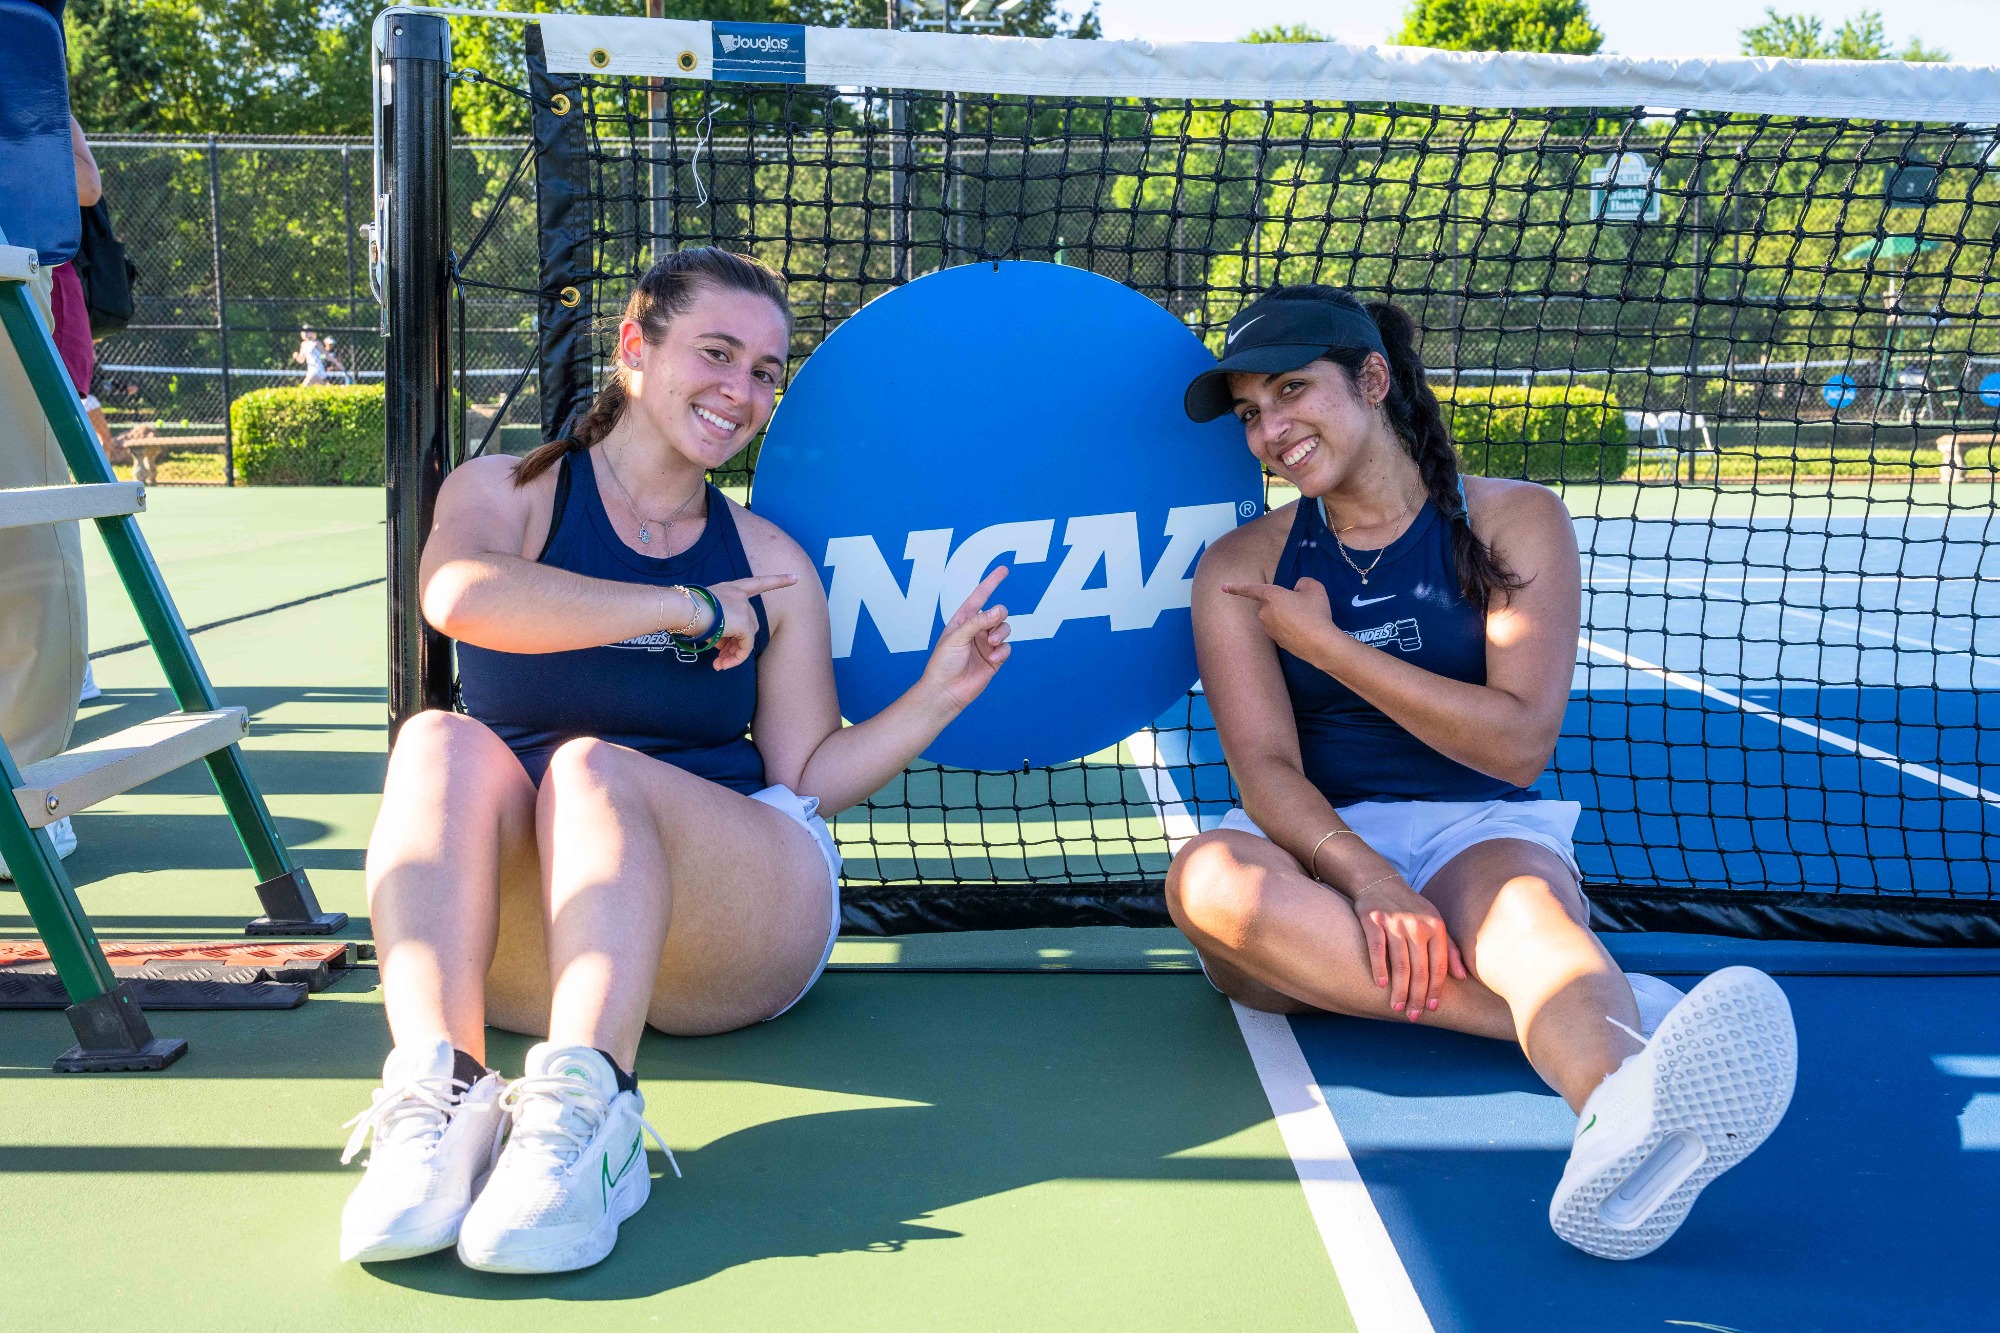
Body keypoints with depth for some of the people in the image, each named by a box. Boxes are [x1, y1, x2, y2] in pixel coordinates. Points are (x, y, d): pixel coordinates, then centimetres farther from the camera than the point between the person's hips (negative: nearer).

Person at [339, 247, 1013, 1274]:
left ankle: (583, 1105, -52)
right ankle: (439, 1093, -46)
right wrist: (688, 610, -14)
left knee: (592, 766, -30)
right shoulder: (506, 493, 9)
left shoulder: (770, 563, 15)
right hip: (512, 939, 0)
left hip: (736, 932, 0)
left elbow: (807, 780, 11)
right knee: (442, 743, -28)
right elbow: (462, 595, -17)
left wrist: (936, 697, -3)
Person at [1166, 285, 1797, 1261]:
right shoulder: (1240, 570, 7)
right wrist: (1366, 878, -26)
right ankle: (1607, 1019, -37)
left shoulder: (1514, 521, 5)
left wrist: (1325, 642, -7)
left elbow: (1519, 742, -6)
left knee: (1527, 905, -36)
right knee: (1208, 876, -33)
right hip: (1321, 856, 1)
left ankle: (1621, 1117, -71)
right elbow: (1265, 768, -6)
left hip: (1484, 838, -1)